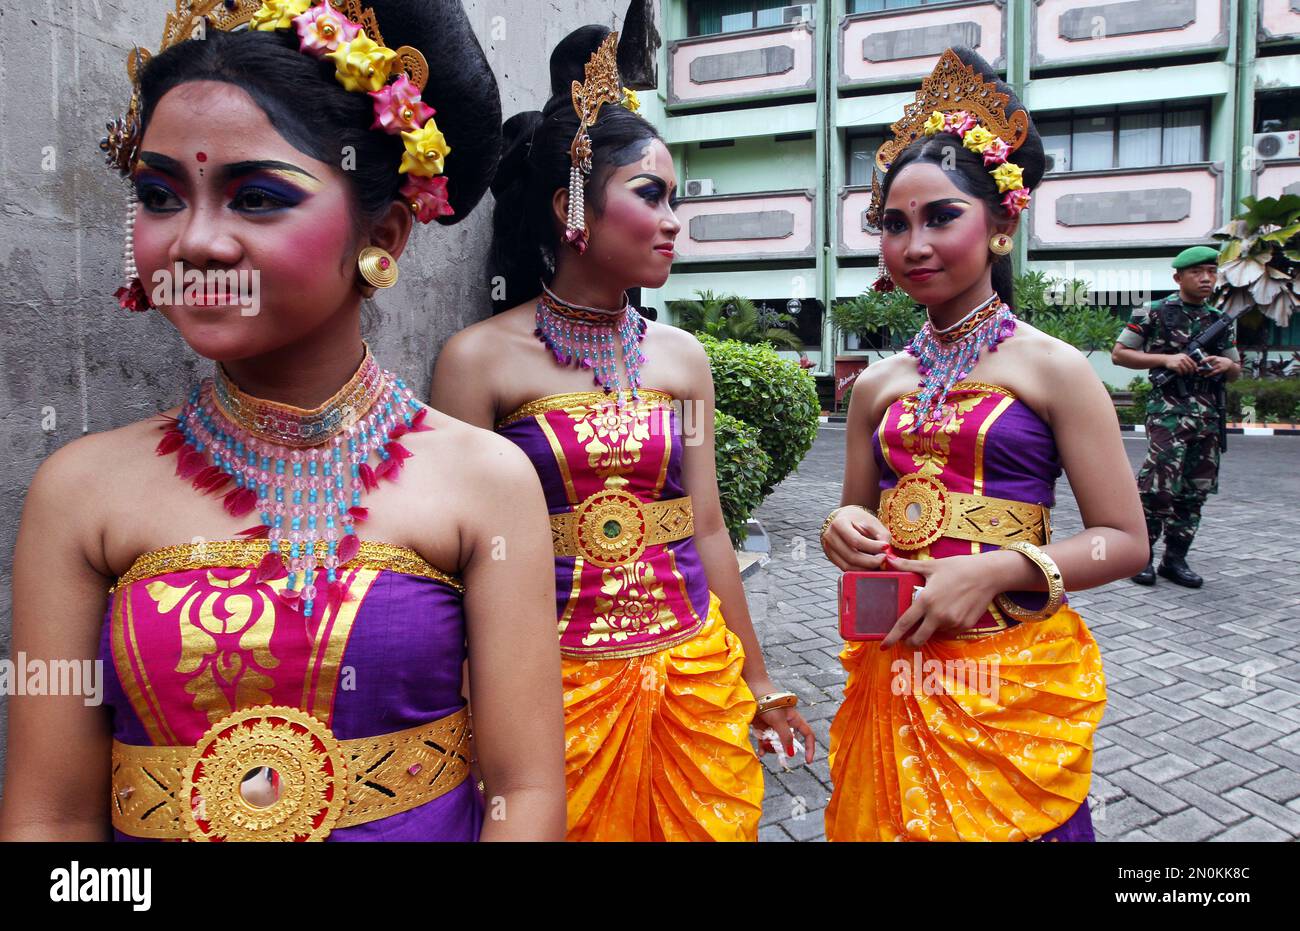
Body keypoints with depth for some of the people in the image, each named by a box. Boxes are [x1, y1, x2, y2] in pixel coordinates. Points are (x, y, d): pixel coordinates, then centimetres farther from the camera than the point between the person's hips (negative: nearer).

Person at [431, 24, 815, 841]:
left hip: (695, 677, 4)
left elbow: (705, 531, 7)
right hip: (558, 686, -3)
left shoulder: (681, 357, 3)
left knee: (707, 824, 16)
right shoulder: (481, 360, -9)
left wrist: (757, 682, 12)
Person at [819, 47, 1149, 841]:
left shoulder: (1051, 368, -5)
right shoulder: (877, 386, 7)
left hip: (1015, 678, -3)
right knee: (884, 821, 14)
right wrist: (845, 531, -7)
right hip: (893, 671, 4)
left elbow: (1123, 541, -6)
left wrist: (994, 569, -20)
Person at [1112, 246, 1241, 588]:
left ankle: (1175, 559, 15)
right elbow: (1119, 353, 0)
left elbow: (1237, 371, 24)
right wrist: (1166, 359, -10)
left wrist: (1226, 364, 0)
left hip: (1208, 414, 6)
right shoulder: (1155, 313, 1)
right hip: (1168, 409, -6)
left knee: (1195, 491, 6)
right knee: (1159, 486, -14)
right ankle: (1142, 555, -1)